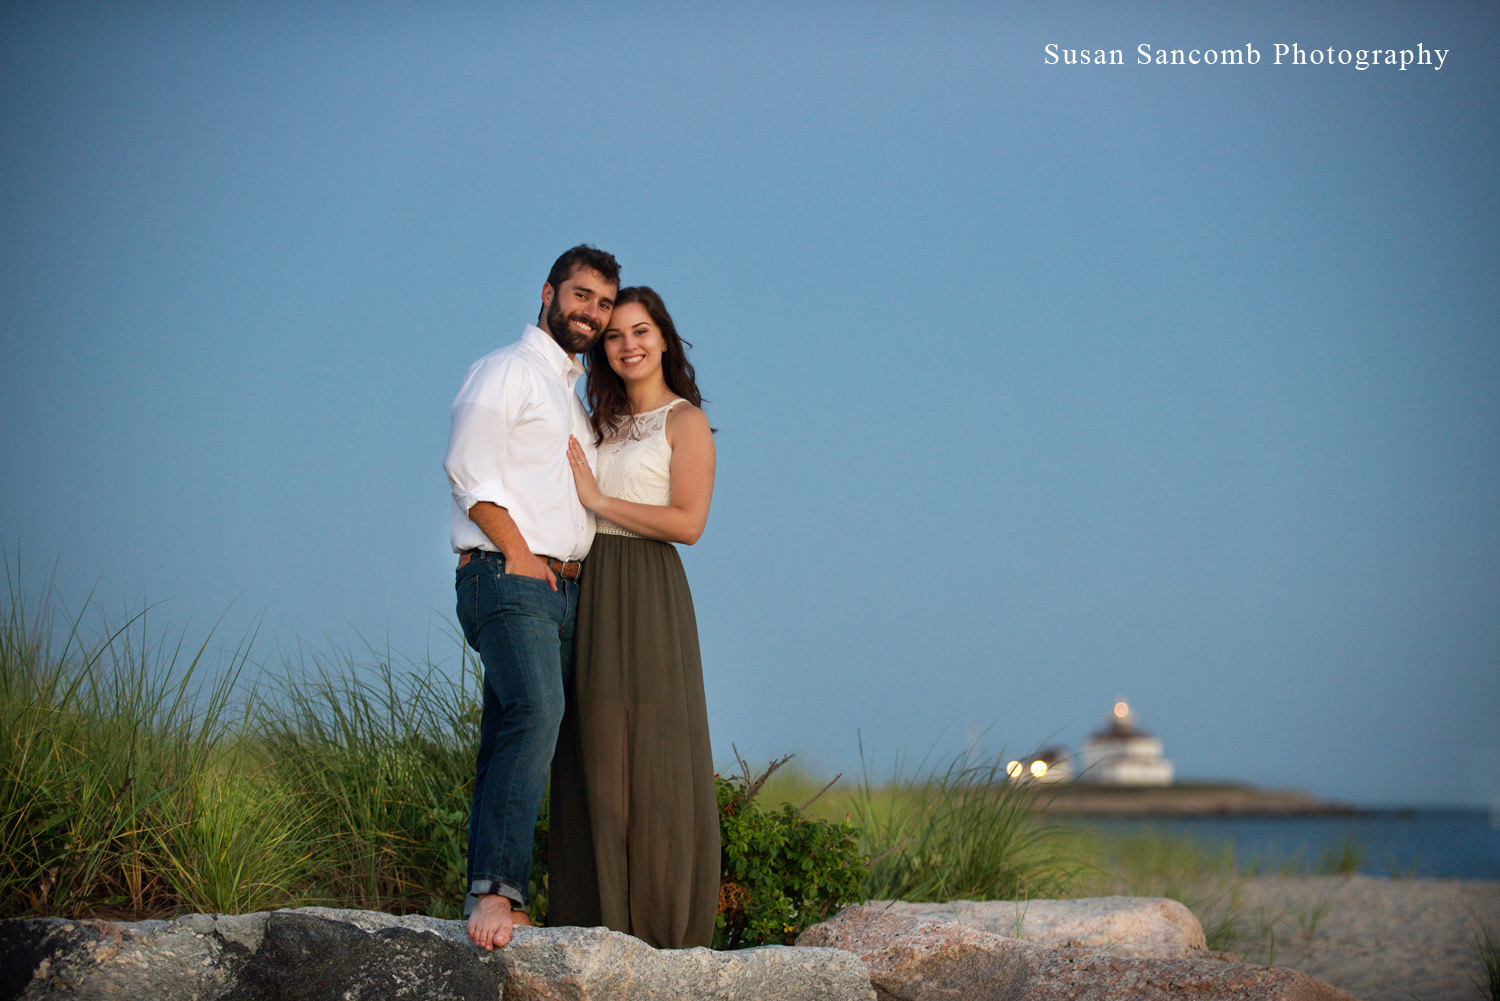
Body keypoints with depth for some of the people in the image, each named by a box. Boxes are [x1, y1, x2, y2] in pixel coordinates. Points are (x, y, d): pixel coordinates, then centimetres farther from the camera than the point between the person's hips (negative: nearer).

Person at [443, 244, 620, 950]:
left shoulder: (573, 395, 27)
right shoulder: (507, 371, 1)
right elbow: (470, 470, -9)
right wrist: (518, 553, -13)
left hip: (561, 586, 9)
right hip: (505, 576, -8)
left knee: (510, 741, 3)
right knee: (536, 711, -26)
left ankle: (492, 895, 0)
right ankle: (494, 889, -33)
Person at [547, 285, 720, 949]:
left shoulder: (685, 422, 0)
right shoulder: (605, 423, 19)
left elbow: (688, 522, -11)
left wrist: (598, 500, -12)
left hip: (647, 596, -6)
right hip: (588, 590, 6)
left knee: (650, 759, -7)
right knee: (594, 757, 3)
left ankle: (660, 924, -4)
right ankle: (601, 919, 5)